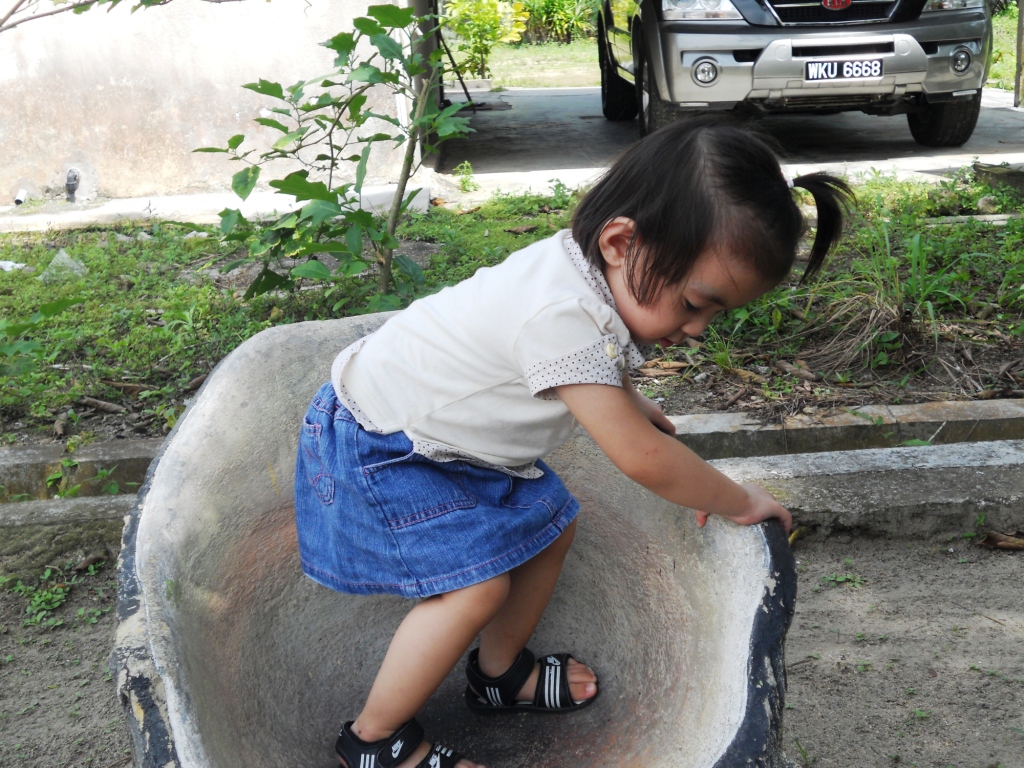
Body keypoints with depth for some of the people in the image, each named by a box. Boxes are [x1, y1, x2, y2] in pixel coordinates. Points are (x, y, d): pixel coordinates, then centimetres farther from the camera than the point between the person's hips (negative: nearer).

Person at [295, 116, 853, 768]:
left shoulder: (598, 274, -8)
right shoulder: (561, 316, -38)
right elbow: (642, 459, -30)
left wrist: (630, 404, 17)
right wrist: (741, 502, -16)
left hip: (453, 435, 9)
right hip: (376, 447, -9)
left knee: (548, 522, 11)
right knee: (477, 584, -17)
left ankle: (501, 673, 32)